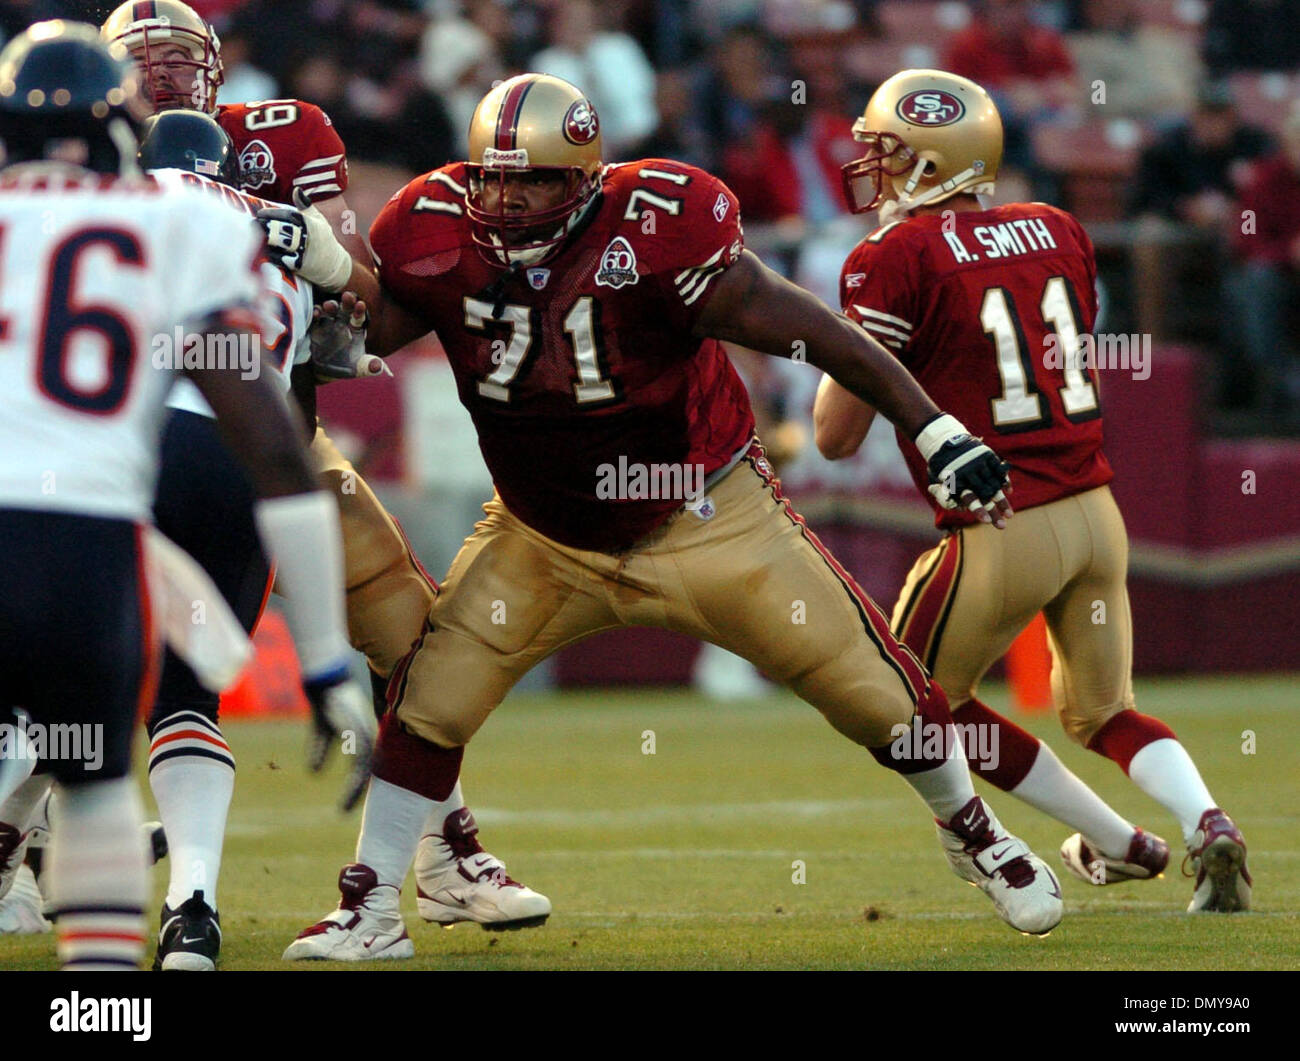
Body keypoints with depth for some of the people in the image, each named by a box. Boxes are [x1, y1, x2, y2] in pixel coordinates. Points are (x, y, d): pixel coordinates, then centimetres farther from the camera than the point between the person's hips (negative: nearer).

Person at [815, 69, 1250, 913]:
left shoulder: (893, 261, -10)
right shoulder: (1057, 230, 9)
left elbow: (837, 435, -8)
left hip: (1003, 532, -6)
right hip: (1096, 511, 6)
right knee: (1103, 710, 23)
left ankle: (1119, 844, 18)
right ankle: (1207, 824, -5)